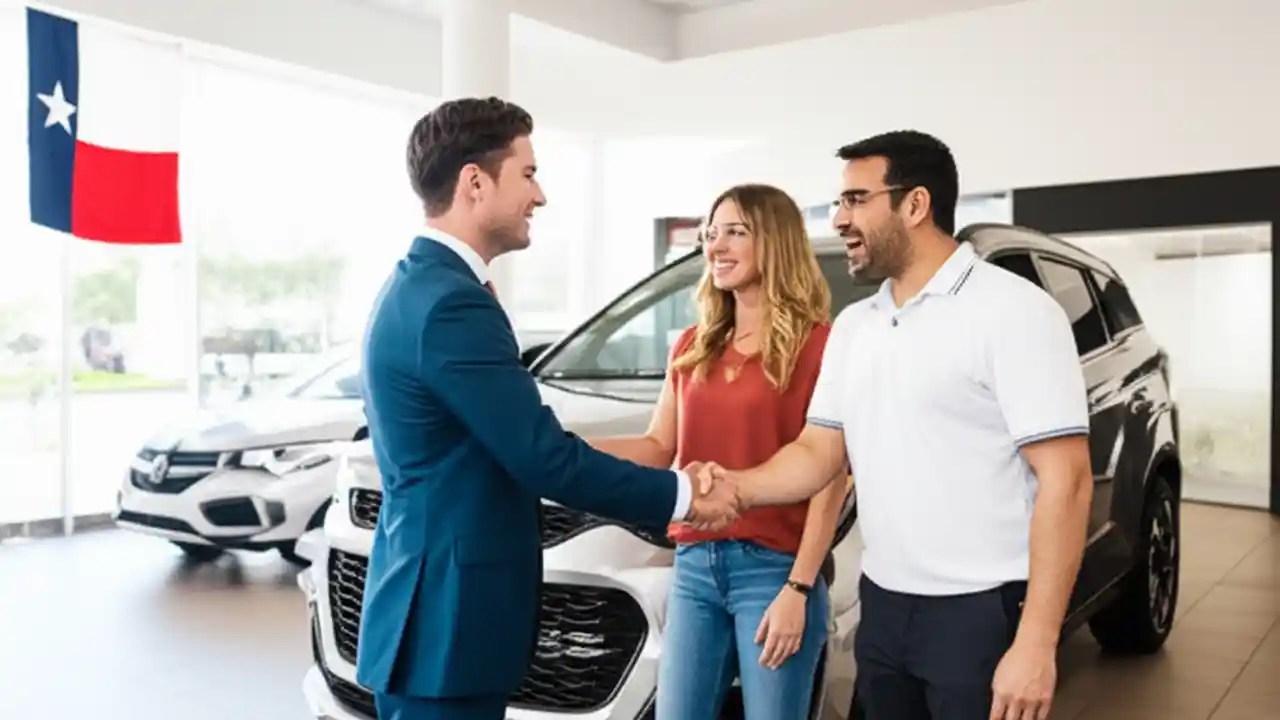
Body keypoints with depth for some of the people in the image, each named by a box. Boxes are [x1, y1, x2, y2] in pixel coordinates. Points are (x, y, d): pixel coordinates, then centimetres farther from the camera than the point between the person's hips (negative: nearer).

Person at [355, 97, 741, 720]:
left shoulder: (418, 285, 10)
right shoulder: (451, 303, -22)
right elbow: (543, 457, -22)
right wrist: (683, 495, -10)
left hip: (438, 608, 10)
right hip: (450, 622, -10)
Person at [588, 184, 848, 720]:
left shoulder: (817, 344, -7)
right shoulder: (690, 348, 12)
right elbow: (658, 448, 12)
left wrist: (799, 587, -13)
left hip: (772, 568, -5)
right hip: (695, 564, 6)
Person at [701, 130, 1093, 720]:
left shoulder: (1013, 311, -12)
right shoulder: (853, 326, 10)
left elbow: (1065, 480, -16)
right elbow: (818, 452, 10)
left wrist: (1035, 644, -20)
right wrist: (739, 488, -11)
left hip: (982, 612, -6)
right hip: (883, 607, 7)